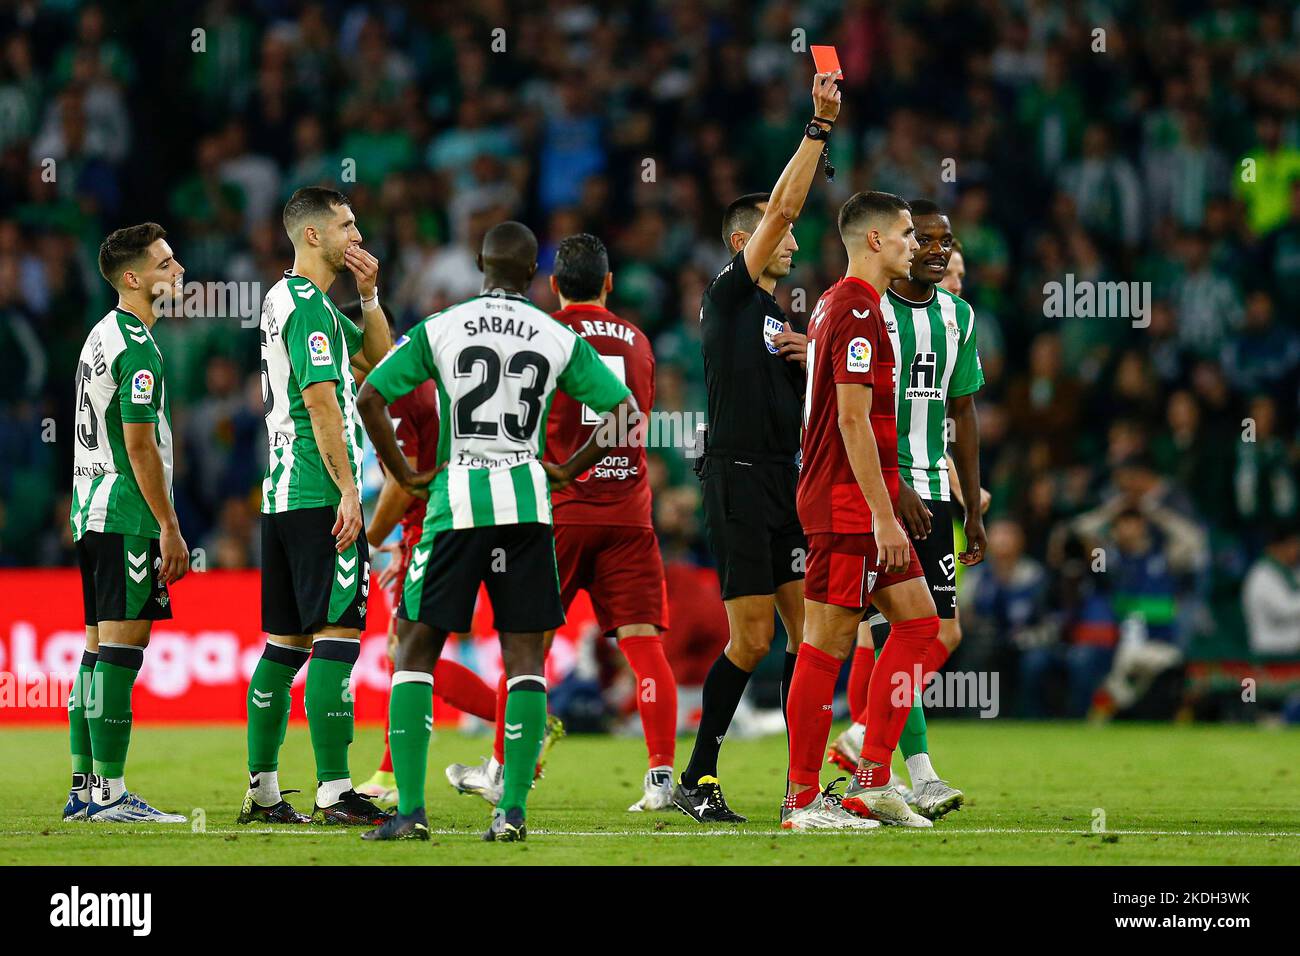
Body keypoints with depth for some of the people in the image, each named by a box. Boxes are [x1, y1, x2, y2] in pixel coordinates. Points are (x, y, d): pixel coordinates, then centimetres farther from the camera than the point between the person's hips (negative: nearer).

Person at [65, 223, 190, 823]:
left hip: (91, 513, 10)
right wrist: (170, 527, -15)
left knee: (99, 648, 11)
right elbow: (139, 444, -17)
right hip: (127, 514, -10)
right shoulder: (137, 347, -13)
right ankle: (109, 793, -12)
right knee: (121, 647, -10)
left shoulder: (102, 335, 18)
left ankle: (84, 789, 13)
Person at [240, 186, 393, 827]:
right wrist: (348, 491, -19)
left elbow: (378, 360, 26)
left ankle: (262, 791, 13)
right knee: (337, 635, -10)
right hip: (319, 497, -10)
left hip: (281, 496, 10)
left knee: (288, 641, 11)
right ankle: (334, 793, -13)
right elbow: (321, 402, -19)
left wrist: (368, 294, 12)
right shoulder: (309, 306, -12)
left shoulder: (285, 298, 19)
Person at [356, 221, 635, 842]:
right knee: (524, 658, 6)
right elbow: (624, 411, 4)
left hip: (456, 499, -1)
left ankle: (410, 810, -4)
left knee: (416, 650, 6)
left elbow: (369, 400, -4)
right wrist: (568, 471, 12)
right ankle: (513, 810, -2)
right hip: (526, 501, 1)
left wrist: (405, 476, 6)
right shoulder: (559, 339, 5)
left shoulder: (439, 330, 2)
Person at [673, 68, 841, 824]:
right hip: (739, 478, -8)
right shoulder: (731, 295, -3)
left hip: (784, 483, 8)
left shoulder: (783, 316, 20)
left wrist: (813, 359, 4)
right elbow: (783, 205, -12)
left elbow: (808, 404, 23)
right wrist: (819, 129, -13)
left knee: (807, 628, 3)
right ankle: (697, 780, 0)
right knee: (752, 640, -9)